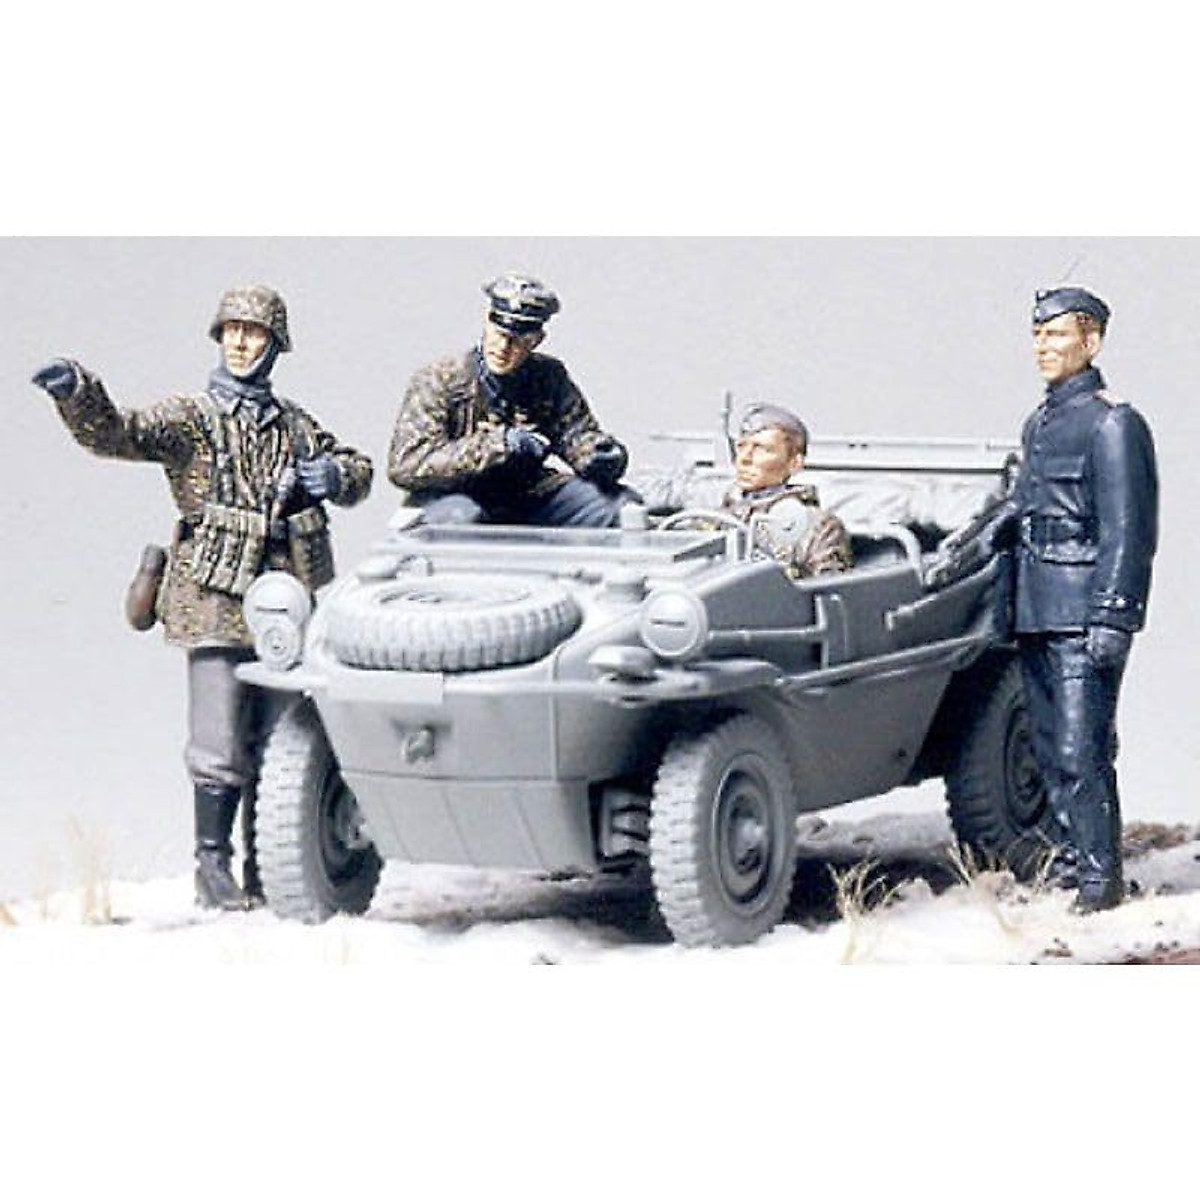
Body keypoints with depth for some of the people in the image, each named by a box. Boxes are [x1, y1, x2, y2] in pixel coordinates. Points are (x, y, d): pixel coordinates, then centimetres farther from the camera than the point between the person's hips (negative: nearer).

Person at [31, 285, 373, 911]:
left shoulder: (294, 424, 17)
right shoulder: (189, 418, 2)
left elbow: (358, 468, 28)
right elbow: (114, 433, -14)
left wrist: (335, 475, 3)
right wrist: (77, 393, -35)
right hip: (217, 598, -5)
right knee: (221, 742, -9)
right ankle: (212, 862, 1)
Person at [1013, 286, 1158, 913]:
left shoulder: (1112, 423, -9)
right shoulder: (1037, 423, 17)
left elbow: (1127, 531, -13)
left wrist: (1112, 619, -19)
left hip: (1083, 615, -8)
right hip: (1035, 613, 9)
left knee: (1081, 751, -11)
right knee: (1049, 746, 11)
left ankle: (1101, 876, -6)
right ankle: (1075, 854, 21)